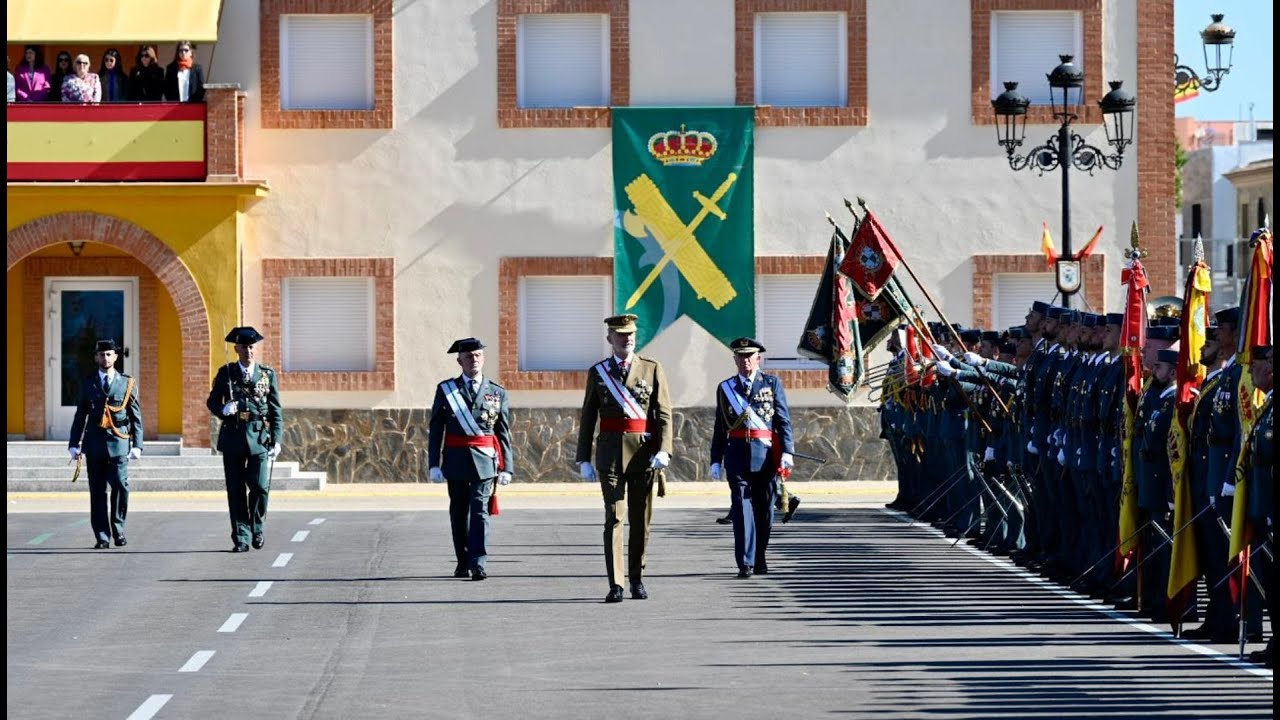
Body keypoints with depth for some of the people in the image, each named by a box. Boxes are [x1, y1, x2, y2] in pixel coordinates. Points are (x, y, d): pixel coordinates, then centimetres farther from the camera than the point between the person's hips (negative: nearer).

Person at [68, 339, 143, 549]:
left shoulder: (127, 383, 9)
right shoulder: (88, 384, 12)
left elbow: (136, 417, 8)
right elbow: (80, 416, 14)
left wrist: (137, 445, 0)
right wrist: (74, 444, 8)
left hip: (118, 444, -1)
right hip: (94, 443, 1)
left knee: (120, 485, -13)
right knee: (97, 491, 0)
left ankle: (118, 529, 4)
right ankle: (102, 536, 3)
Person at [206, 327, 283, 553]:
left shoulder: (268, 375, 8)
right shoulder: (226, 373, 8)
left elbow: (276, 410, 9)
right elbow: (212, 401, 11)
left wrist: (276, 440, 1)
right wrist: (223, 409, -12)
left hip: (259, 438, -1)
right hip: (233, 438, 1)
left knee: (260, 486, -10)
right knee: (236, 490, 0)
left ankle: (256, 527, 14)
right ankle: (241, 538, 5)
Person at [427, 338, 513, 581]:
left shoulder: (497, 393, 7)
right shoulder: (446, 390, 6)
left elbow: (504, 433, 8)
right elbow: (435, 430, 4)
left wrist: (506, 467, 3)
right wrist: (434, 464, -3)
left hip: (485, 461, -1)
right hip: (456, 460, 1)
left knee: (480, 510, -11)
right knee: (459, 512, 9)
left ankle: (478, 564, -16)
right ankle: (463, 562, 20)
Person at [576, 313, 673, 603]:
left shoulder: (652, 369, 6)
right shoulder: (597, 372, 8)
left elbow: (664, 414, 0)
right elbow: (587, 419, 10)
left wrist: (663, 450, -13)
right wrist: (583, 459, 5)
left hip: (644, 452, 0)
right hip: (610, 452, 0)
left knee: (641, 519, 7)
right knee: (613, 519, -8)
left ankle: (637, 580, 20)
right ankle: (615, 585, -12)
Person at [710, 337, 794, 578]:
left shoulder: (772, 384, 7)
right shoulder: (725, 388, 10)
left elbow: (783, 420, 2)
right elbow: (720, 427, 12)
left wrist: (787, 451, -10)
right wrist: (716, 460, 7)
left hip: (765, 454, 0)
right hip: (737, 454, 0)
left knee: (764, 509, 7)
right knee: (742, 508, -7)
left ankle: (760, 561, 22)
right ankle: (746, 564, -10)